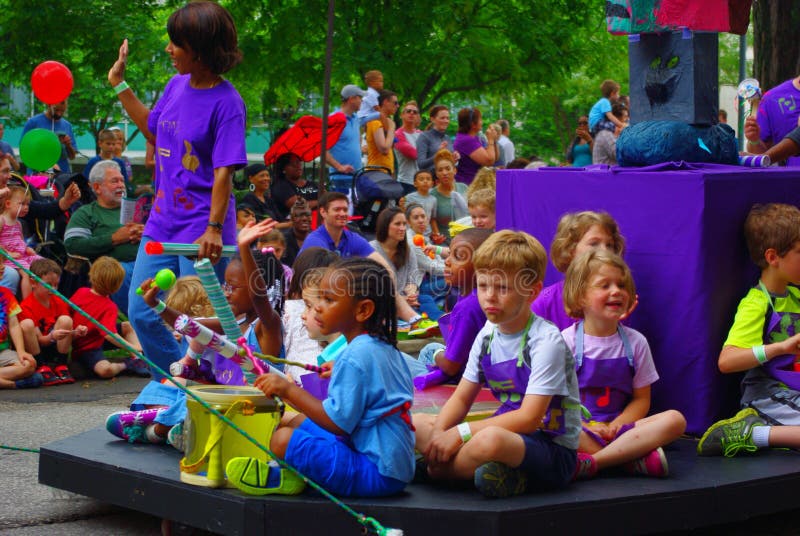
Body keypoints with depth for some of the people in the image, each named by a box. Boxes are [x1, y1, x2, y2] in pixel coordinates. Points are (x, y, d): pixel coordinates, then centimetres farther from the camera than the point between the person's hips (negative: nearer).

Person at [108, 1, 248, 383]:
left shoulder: (226, 103, -15)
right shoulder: (177, 84, 7)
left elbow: (224, 172, -18)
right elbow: (153, 130, 24)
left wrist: (214, 229, -23)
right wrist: (120, 85, 20)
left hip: (200, 231, -8)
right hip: (162, 222, 8)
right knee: (142, 314, 11)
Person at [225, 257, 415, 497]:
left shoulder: (355, 357, -19)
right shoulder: (385, 347, 11)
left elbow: (338, 422, -22)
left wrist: (289, 390, -15)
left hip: (377, 474, -10)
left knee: (283, 439, -18)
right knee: (297, 422, 20)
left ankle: (276, 478, 9)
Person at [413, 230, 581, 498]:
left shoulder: (546, 341, -16)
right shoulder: (487, 335, 7)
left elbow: (529, 418, -22)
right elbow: (461, 398, 11)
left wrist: (461, 432, -23)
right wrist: (439, 434, -10)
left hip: (554, 450, -8)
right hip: (506, 433, 8)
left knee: (491, 439, -40)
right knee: (416, 424, 1)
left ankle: (436, 470, -11)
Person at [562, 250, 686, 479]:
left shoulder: (635, 342, 9)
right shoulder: (567, 341, 0)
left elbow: (641, 399, 8)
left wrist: (616, 426, -11)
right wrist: (585, 426, -18)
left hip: (617, 427, 3)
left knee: (675, 420, -22)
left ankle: (592, 461, -31)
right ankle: (633, 458, -28)